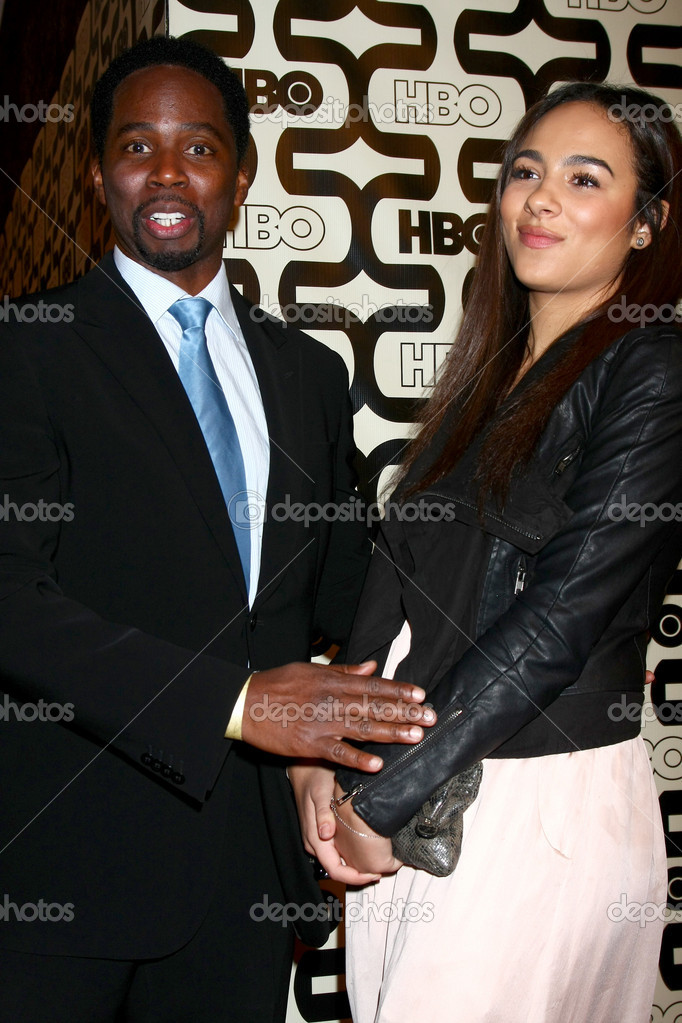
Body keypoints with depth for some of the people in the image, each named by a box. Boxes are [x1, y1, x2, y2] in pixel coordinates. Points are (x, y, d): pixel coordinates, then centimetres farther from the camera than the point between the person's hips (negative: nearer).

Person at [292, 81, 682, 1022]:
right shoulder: (489, 367, 11)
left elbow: (563, 617, -18)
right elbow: (399, 558, 7)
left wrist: (382, 799, -14)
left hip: (545, 809, -6)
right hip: (409, 795, 7)